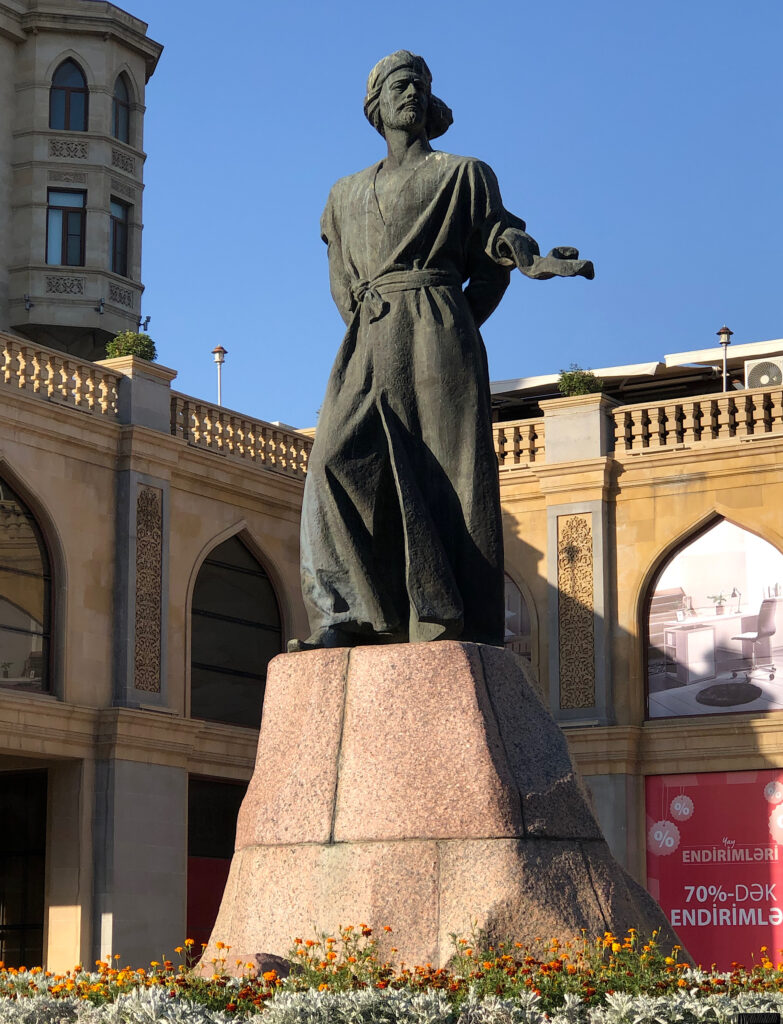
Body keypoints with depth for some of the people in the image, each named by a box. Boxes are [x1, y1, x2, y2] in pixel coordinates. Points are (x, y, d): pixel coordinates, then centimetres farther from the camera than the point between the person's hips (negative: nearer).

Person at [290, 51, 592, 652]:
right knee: (340, 458, -19)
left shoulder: (465, 175, 14)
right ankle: (356, 614, -23)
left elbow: (491, 266, 8)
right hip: (370, 345, 3)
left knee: (447, 477, -12)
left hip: (439, 337, -3)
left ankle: (451, 631, -16)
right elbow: (344, 285, 19)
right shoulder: (347, 195, 23)